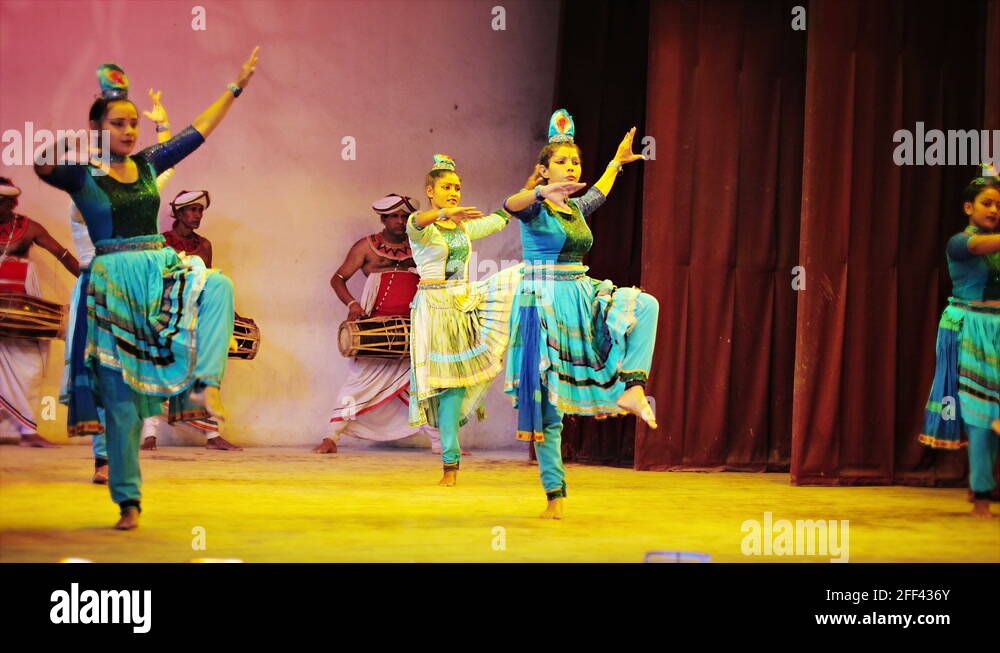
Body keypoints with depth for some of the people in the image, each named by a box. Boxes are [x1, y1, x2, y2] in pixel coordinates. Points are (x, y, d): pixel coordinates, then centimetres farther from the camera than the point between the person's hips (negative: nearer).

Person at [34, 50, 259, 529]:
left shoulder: (148, 164, 12)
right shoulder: (81, 174, -1)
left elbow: (200, 130, 19)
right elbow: (45, 169, -20)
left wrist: (237, 86, 22)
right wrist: (49, 156, -42)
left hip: (163, 274, 4)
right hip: (113, 285, -3)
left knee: (218, 287, -31)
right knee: (121, 394, -3)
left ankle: (204, 386, -34)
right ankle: (127, 499, 5)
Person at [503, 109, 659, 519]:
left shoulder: (576, 208, 13)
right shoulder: (536, 209, -8)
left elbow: (598, 194, 37)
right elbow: (511, 205, -33)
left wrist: (616, 163, 48)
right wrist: (544, 192, -52)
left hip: (581, 298, 7)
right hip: (544, 303, -7)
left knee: (644, 306, -17)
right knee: (548, 402, -4)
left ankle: (630, 391, -20)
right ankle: (555, 495, 0)